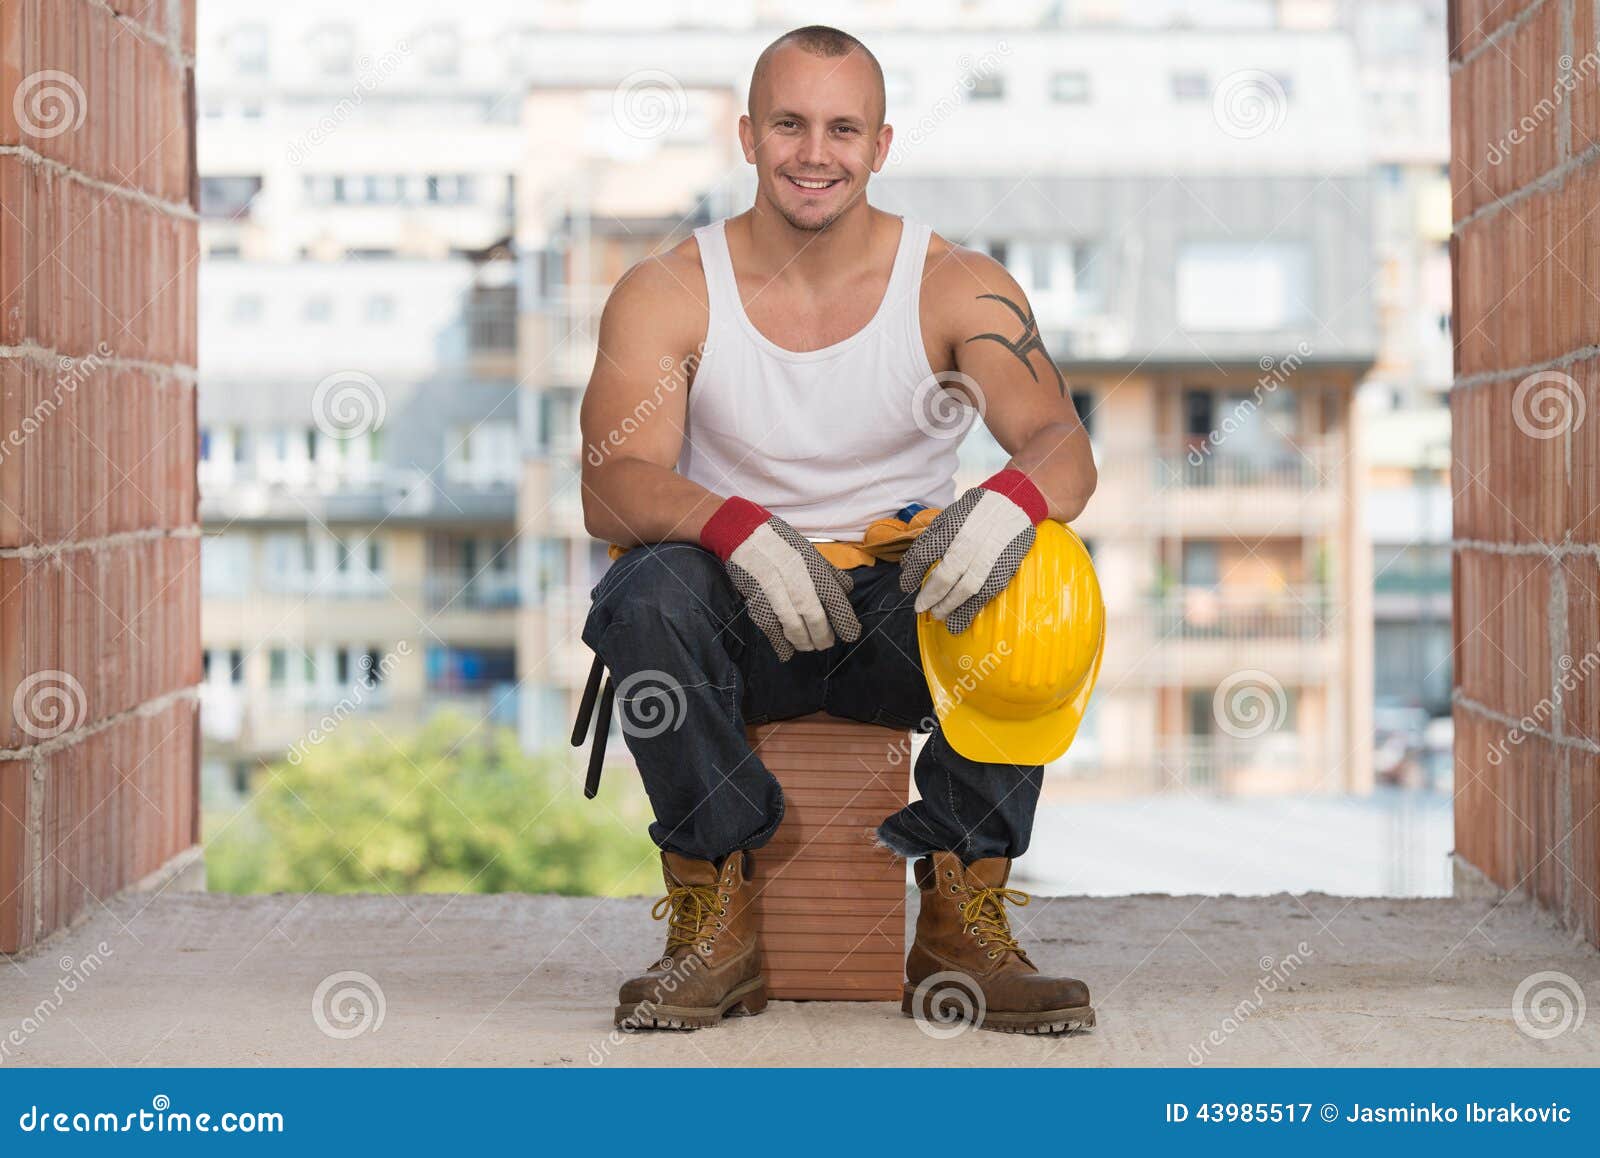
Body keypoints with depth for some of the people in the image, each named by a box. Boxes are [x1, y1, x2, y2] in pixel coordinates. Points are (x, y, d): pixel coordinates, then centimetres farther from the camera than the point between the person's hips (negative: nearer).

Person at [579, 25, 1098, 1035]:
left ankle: (964, 914, -19)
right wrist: (737, 527, -37)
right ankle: (717, 921, -20)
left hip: (907, 619, 1)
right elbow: (612, 486, -15)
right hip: (740, 630, 0)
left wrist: (1016, 498, -42)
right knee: (646, 590, -33)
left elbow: (1063, 445, -16)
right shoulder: (667, 295, -3)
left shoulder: (958, 289, -2)